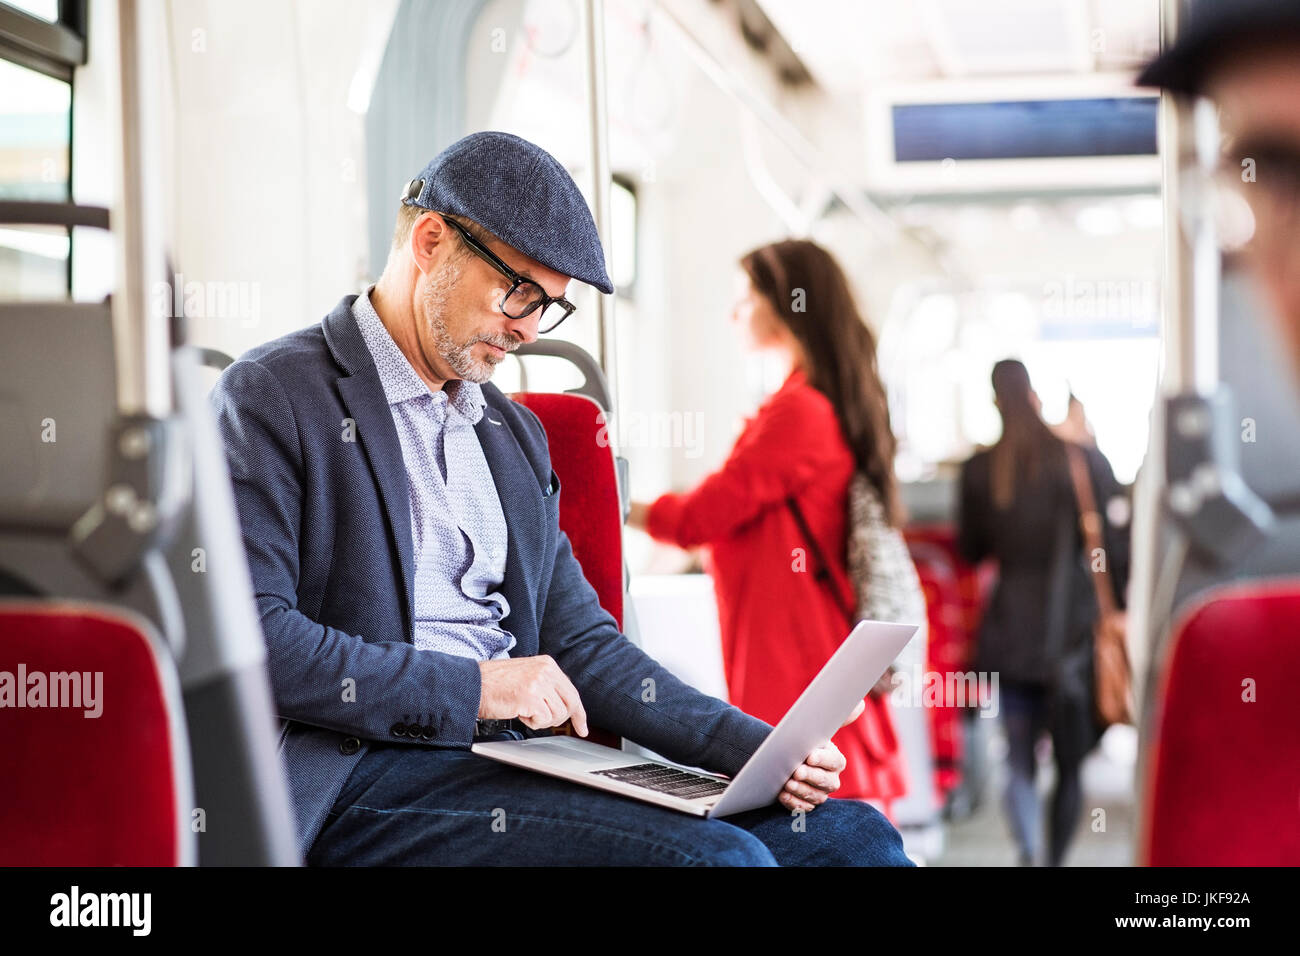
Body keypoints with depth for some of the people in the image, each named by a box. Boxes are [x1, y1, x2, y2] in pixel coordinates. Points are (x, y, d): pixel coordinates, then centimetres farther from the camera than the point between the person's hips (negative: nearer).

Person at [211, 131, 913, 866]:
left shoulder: (515, 433, 23)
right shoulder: (271, 397, -1)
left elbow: (579, 643, 20)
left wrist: (755, 749, 5)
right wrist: (469, 687, -15)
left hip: (525, 753, 7)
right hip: (369, 773, -7)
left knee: (853, 834, -10)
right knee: (718, 856, -27)